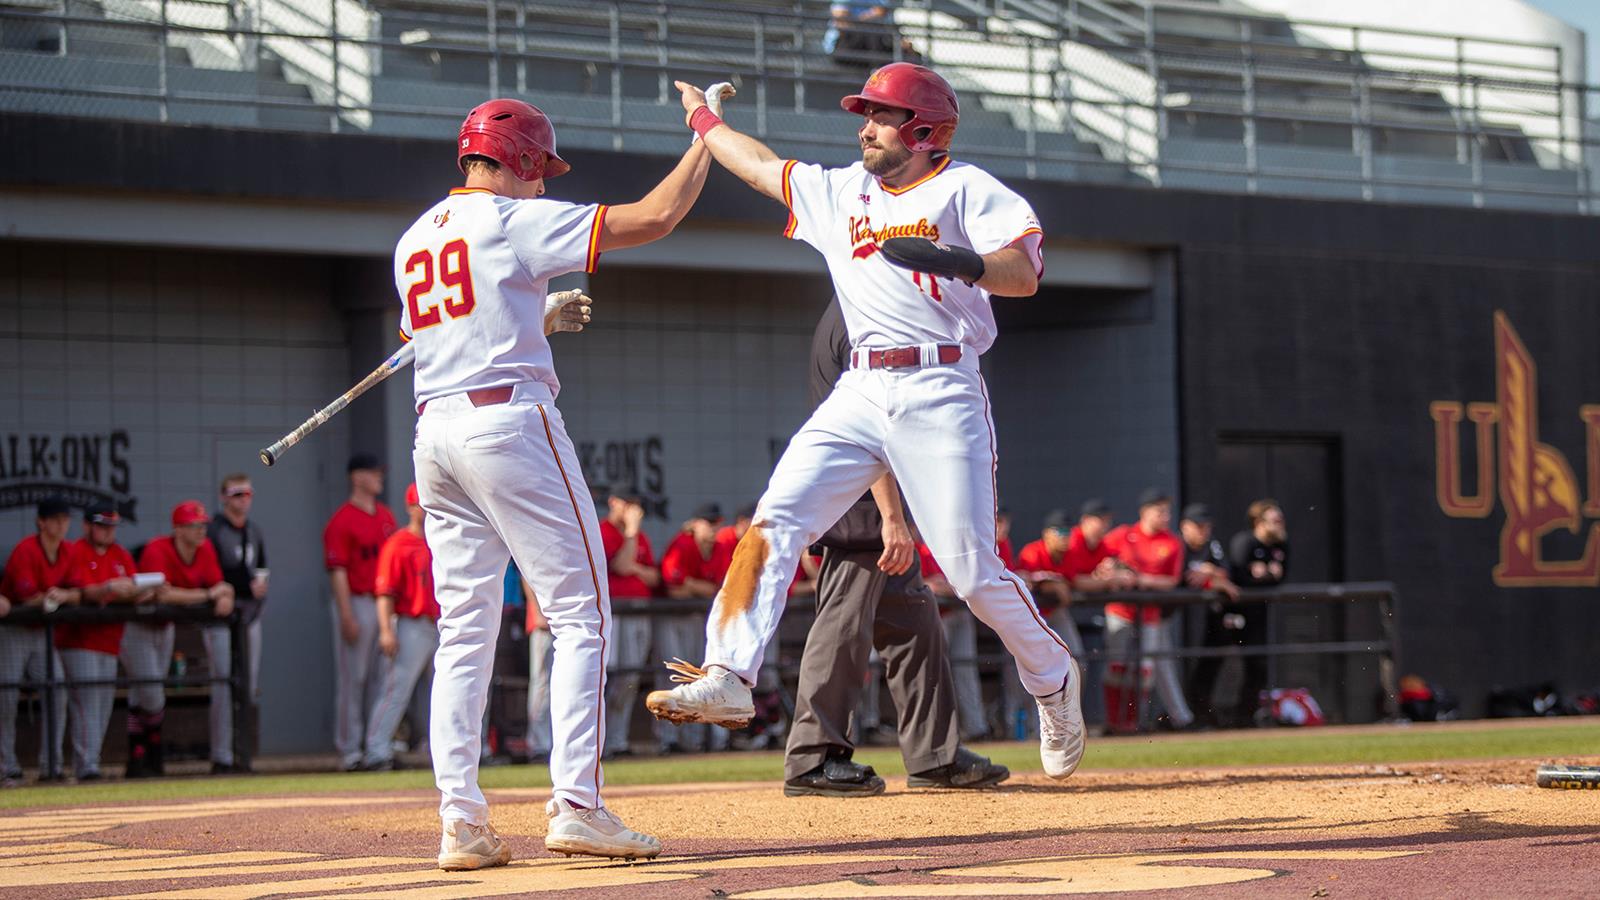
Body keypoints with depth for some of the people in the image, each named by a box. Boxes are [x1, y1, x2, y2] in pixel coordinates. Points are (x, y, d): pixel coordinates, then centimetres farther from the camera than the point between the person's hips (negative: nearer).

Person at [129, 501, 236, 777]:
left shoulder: (205, 549, -5)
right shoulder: (157, 551, -26)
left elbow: (219, 586, -4)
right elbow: (163, 594, -36)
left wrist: (225, 599, -29)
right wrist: (208, 595, -27)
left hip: (165, 627, 7)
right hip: (139, 627, -7)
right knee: (152, 698, -11)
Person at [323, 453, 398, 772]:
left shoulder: (386, 516, 14)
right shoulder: (342, 521, -9)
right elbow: (338, 571, -13)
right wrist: (347, 617, -18)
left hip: (385, 603, 7)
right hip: (357, 604, -7)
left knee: (381, 676, 9)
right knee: (352, 677, -4)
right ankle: (349, 748, 0)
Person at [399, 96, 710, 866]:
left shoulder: (412, 241, 18)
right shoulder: (516, 222, -4)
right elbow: (654, 218, -5)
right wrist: (707, 138, 8)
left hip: (434, 433, 7)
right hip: (509, 420, -7)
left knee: (463, 629, 7)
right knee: (580, 614, -3)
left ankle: (460, 820, 0)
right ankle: (575, 805, -11)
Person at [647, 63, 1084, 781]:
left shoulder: (964, 188, -2)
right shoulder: (842, 191, 18)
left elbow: (1024, 274, -14)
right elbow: (763, 165, 33)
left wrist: (959, 261, -32)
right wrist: (703, 118, 42)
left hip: (941, 393, -6)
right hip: (860, 394, 6)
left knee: (971, 571, -7)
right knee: (773, 523, -13)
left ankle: (1053, 681, 17)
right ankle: (728, 678, -19)